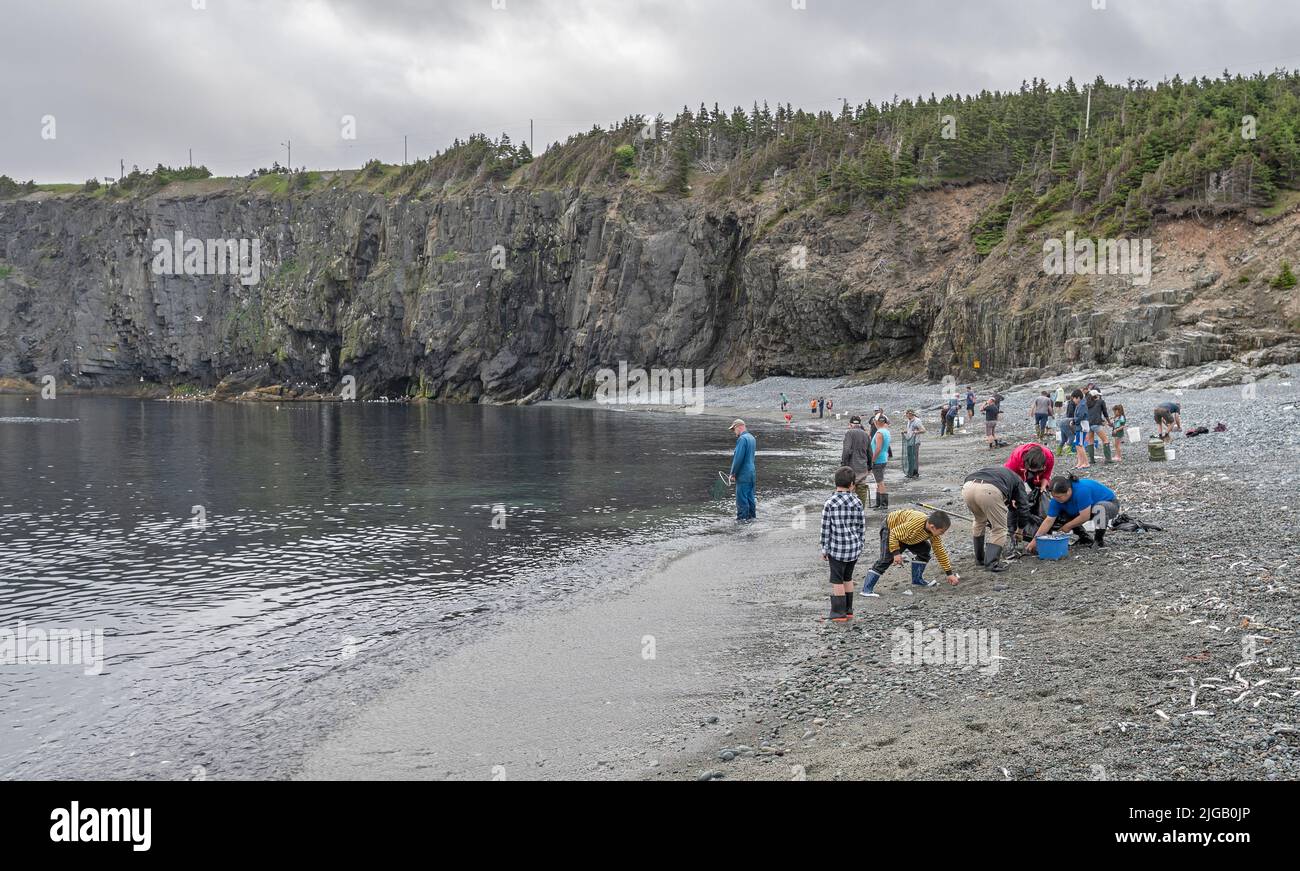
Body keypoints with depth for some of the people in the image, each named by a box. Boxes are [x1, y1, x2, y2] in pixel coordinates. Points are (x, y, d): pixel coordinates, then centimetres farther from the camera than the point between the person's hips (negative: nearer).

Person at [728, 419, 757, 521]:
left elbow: (738, 458, -20)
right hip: (751, 473, 9)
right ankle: (752, 516, 20)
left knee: (741, 498, -4)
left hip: (743, 475, -9)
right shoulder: (751, 437, 14)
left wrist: (733, 474, -11)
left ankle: (742, 517, -2)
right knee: (750, 496, 15)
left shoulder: (742, 439, -16)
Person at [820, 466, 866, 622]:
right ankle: (848, 610, 25)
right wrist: (859, 545, 15)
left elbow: (825, 529, -10)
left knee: (837, 580, 8)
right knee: (848, 578, 19)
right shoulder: (857, 502, -5)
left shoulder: (830, 503, -14)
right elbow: (862, 527, 2)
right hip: (854, 548, 4)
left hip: (837, 549, -4)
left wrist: (824, 549, 0)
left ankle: (839, 613, 11)